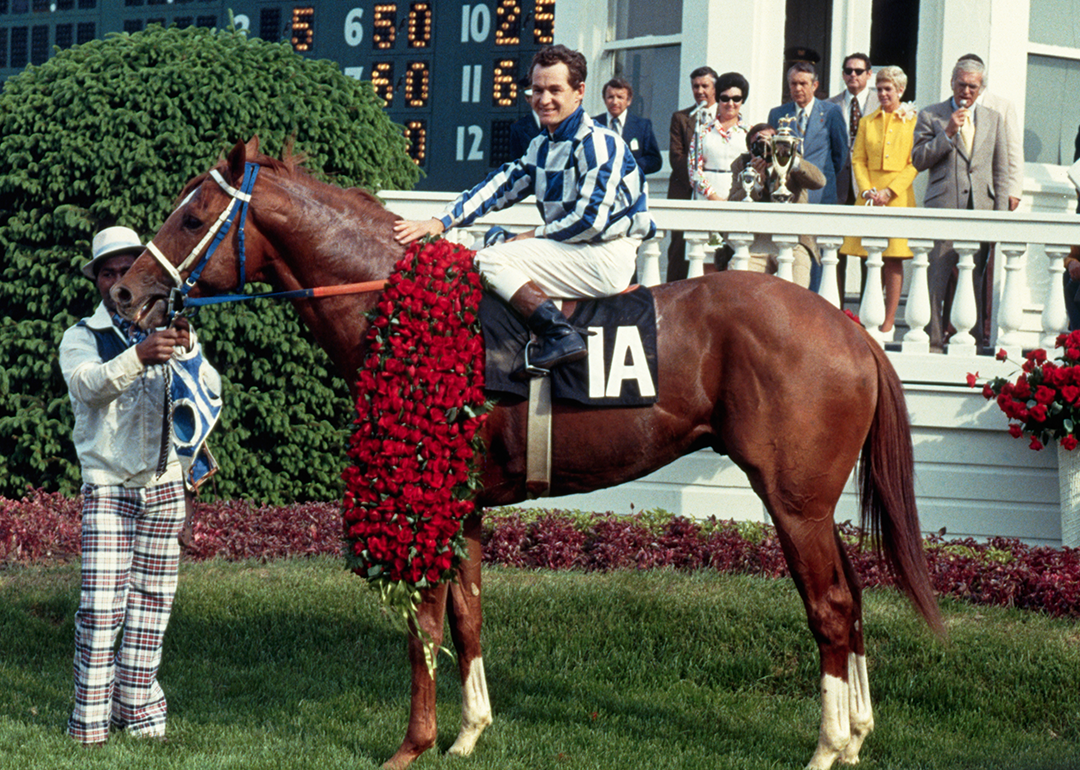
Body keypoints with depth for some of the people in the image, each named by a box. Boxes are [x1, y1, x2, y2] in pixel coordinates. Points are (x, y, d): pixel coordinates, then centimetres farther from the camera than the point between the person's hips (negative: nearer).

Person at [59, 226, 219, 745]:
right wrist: (138, 357, -39)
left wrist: (187, 350, -25)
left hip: (164, 484, 3)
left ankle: (138, 712, 14)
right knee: (101, 604, -12)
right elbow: (89, 384, -20)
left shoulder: (171, 333, 9)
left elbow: (210, 390, -4)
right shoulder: (82, 337, 2)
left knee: (152, 603, 5)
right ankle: (90, 718, -8)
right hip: (107, 487, -3)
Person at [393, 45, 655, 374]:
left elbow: (591, 220, -19)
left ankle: (560, 334, -27)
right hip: (576, 255, 10)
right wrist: (440, 222, -1)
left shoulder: (597, 143, -13)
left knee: (489, 261, -17)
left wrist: (535, 236, -7)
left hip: (606, 258, -10)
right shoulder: (542, 147, 15)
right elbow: (499, 187, 11)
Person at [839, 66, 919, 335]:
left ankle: (889, 320, -3)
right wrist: (867, 190, -5)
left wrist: (889, 191, -10)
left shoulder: (913, 122, 5)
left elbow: (914, 164, 0)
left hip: (899, 198, -3)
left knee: (894, 259, -4)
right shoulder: (867, 122, 16)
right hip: (870, 198, 3)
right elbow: (858, 160, 12)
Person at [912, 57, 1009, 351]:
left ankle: (971, 337, 7)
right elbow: (918, 160, 1)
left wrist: (1000, 213, 7)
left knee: (975, 277, 2)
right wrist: (948, 133, -10)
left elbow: (1001, 170, 15)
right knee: (939, 275, -8)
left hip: (981, 207, 3)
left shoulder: (994, 119, 16)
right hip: (944, 205, -3)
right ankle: (933, 339, -5)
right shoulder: (931, 116, 8)